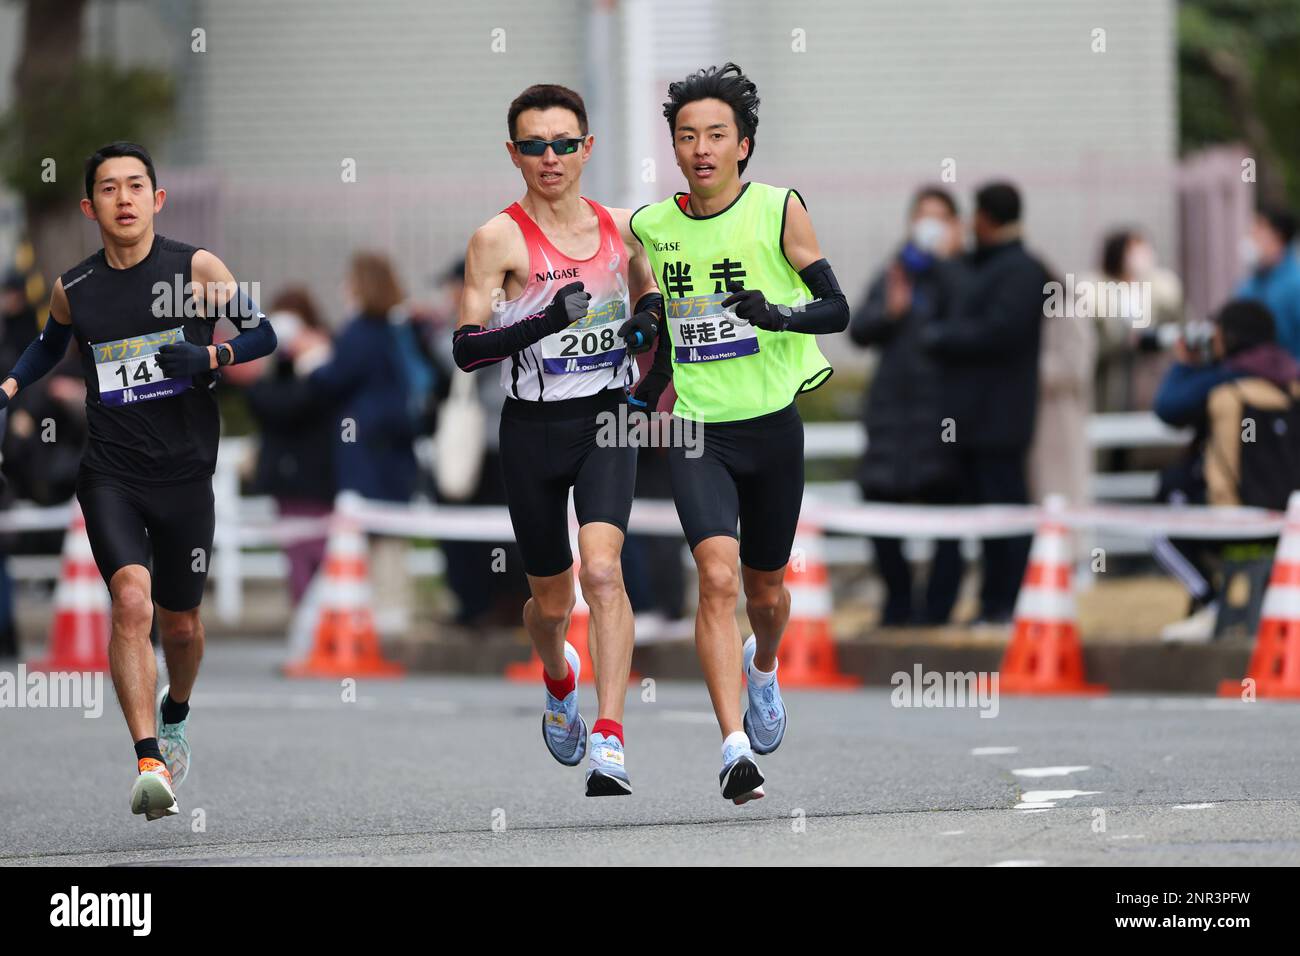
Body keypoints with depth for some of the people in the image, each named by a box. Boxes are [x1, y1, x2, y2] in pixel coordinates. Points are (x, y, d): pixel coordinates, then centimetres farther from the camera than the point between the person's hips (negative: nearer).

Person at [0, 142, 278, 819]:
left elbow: (263, 335, 1)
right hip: (110, 476, 0)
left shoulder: (197, 269, -3)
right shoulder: (73, 289, 3)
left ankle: (174, 717, 48)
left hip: (185, 476, 0)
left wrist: (208, 356, -16)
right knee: (131, 600, -23)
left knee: (180, 622, 15)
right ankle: (150, 764, -27)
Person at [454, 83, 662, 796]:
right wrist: (547, 321, -25)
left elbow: (647, 296, 24)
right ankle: (558, 678, 49)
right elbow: (466, 350, -12)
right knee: (551, 599, 12)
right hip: (533, 430, -1)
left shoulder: (619, 228, 5)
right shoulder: (499, 238, -8)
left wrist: (648, 321, 1)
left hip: (608, 422, 1)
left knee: (602, 568, -21)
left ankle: (609, 746, -25)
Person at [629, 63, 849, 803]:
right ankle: (737, 750, -25)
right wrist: (651, 388, 19)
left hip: (773, 427, 0)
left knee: (765, 588, 15)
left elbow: (837, 309, -7)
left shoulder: (779, 211, -6)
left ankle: (763, 667, 53)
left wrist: (777, 315, -23)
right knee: (717, 577, -20)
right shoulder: (653, 226, 3)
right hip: (698, 434, 0)